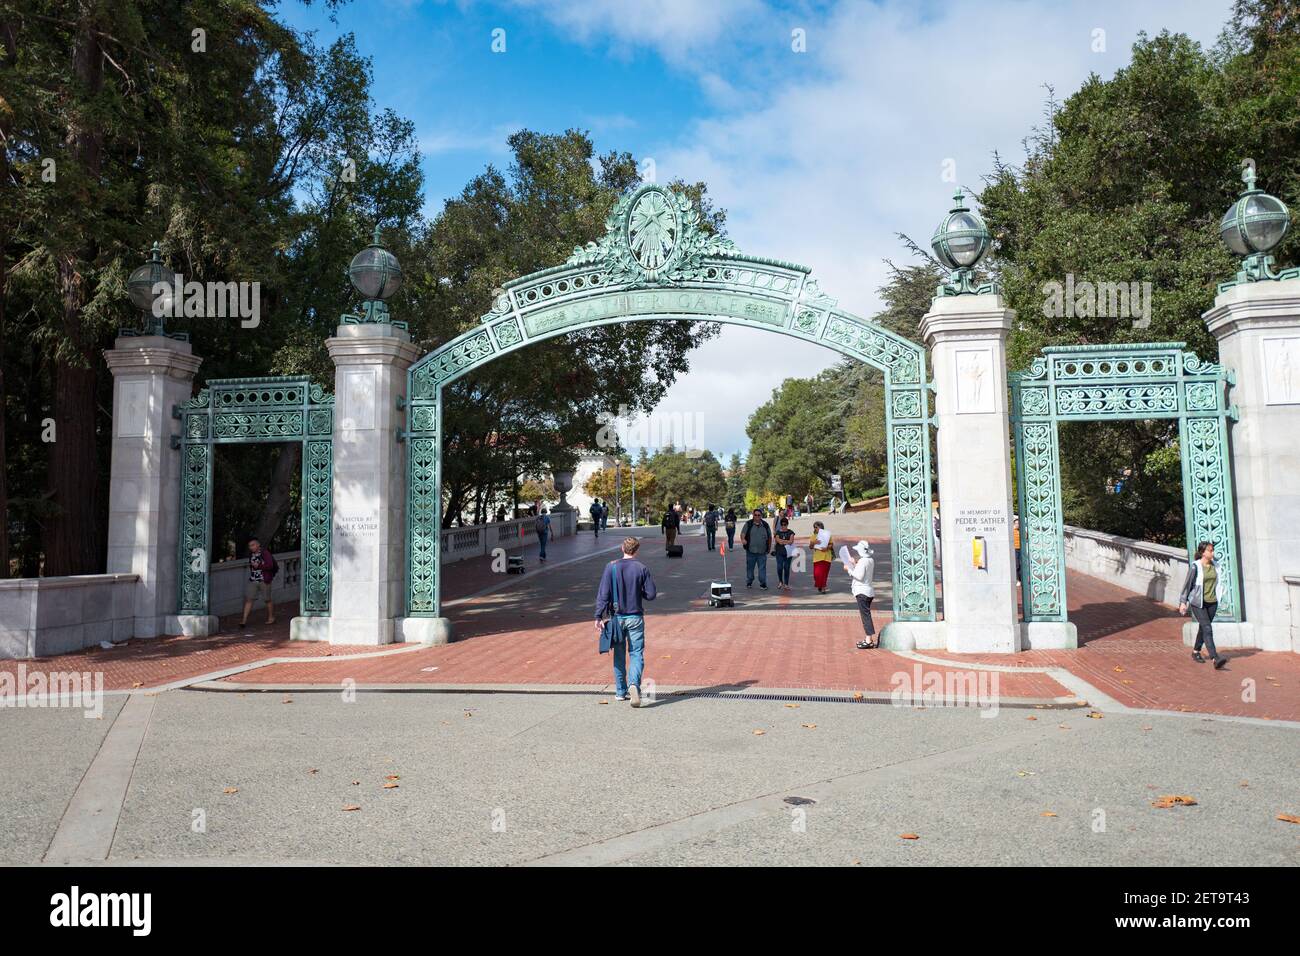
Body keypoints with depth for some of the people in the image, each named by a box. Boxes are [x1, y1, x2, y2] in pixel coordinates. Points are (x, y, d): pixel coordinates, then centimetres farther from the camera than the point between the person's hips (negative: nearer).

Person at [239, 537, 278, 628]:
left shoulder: (265, 553, -11)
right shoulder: (251, 554, 9)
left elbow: (270, 565, -20)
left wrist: (258, 566, -21)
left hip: (264, 580, -5)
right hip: (252, 580, 5)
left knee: (268, 599, 7)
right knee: (248, 598, -4)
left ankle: (271, 617, 24)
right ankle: (244, 619, -5)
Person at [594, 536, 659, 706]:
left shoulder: (611, 567, -4)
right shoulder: (642, 569, -5)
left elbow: (603, 594, -8)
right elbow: (651, 594, -4)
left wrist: (598, 616, -6)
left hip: (617, 617, 1)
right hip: (635, 618, -1)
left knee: (619, 655, 13)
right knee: (637, 654, 3)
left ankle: (620, 692, 20)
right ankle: (634, 684, -21)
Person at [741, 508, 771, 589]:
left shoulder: (765, 525, 8)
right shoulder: (748, 524, 2)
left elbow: (769, 537, 16)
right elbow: (743, 533, -5)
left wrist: (769, 547, 15)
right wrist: (743, 539, -27)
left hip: (762, 552, 1)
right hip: (750, 551, -1)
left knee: (762, 568, -1)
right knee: (750, 567, 8)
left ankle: (763, 583, 5)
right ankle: (749, 582, 22)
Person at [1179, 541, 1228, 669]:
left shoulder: (1215, 565, 4)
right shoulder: (1195, 566, -13)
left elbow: (1218, 581, 20)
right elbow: (1187, 584, -7)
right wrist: (1183, 602, -6)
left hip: (1212, 602, 6)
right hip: (1198, 602, -6)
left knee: (1203, 628, 17)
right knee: (1207, 629, -15)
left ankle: (1196, 652, 36)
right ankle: (1215, 659, -23)